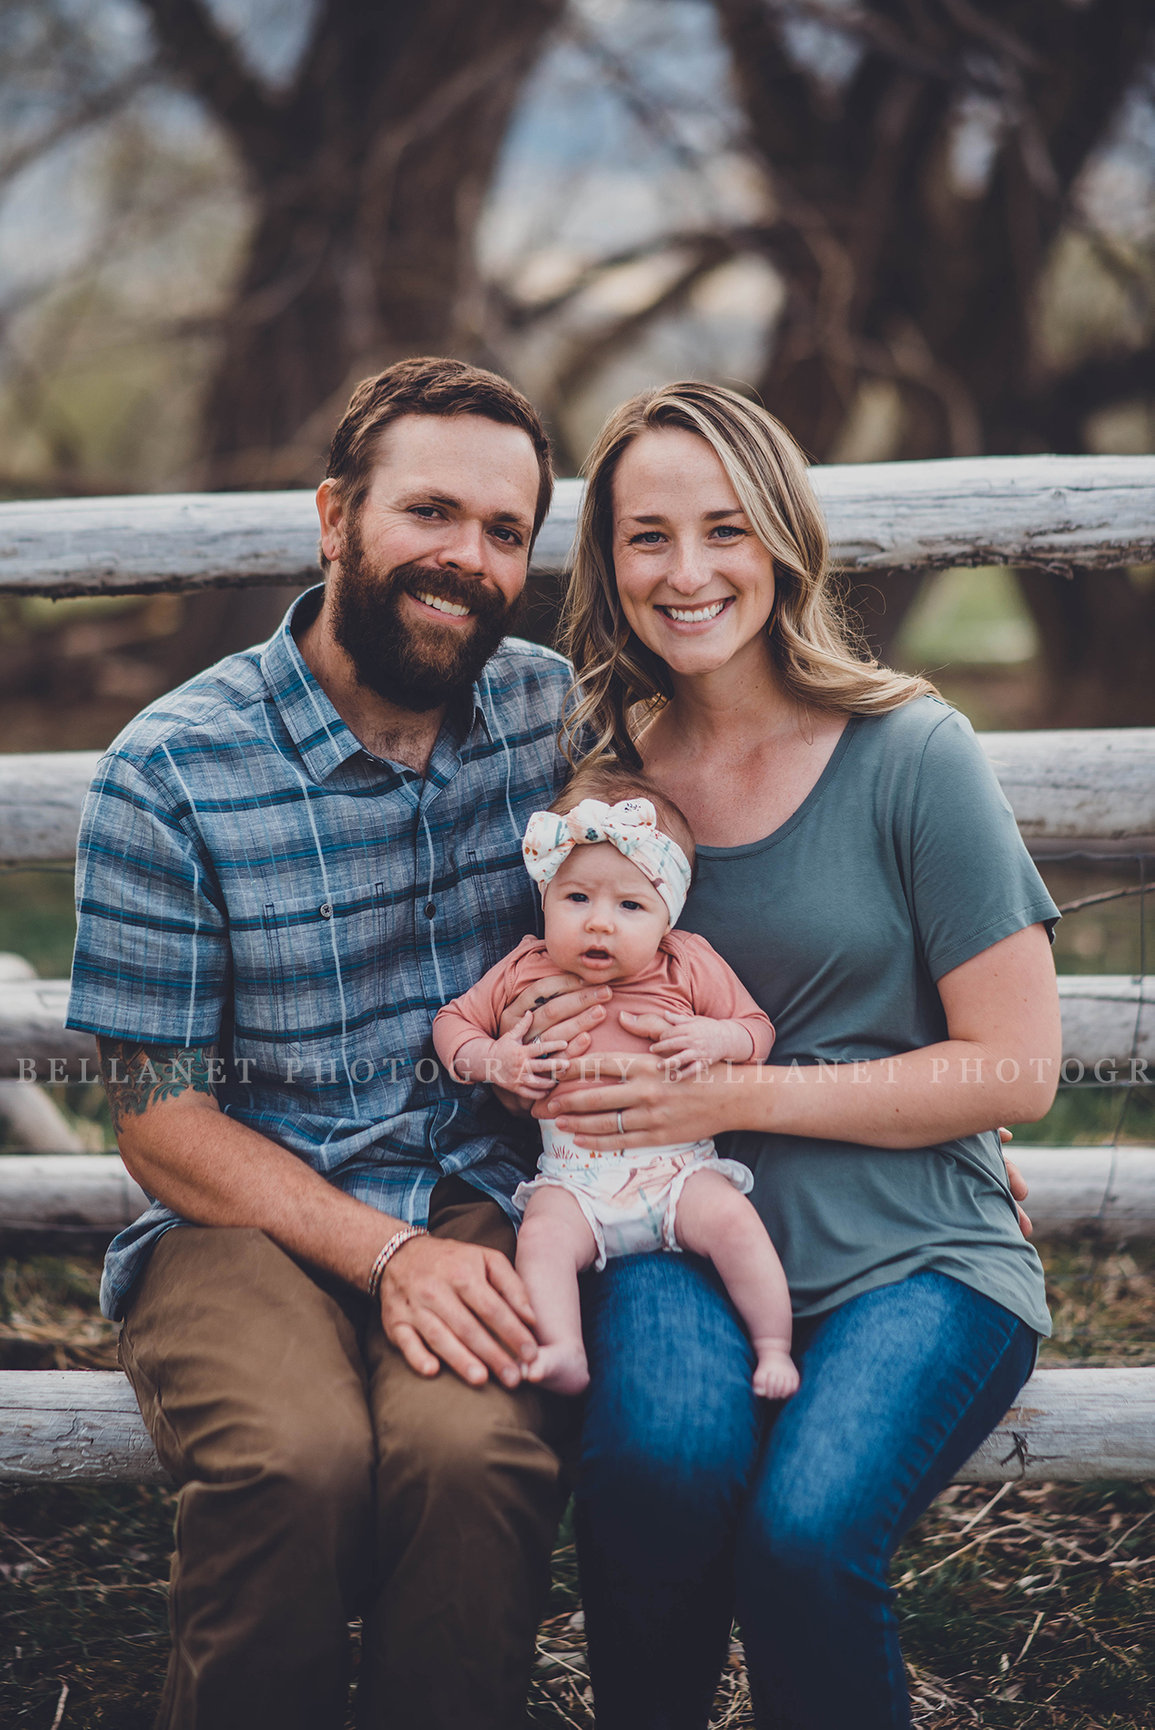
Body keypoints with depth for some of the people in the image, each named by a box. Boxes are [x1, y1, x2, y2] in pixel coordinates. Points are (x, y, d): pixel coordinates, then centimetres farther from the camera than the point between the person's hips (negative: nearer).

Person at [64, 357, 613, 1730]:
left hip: (483, 1198, 2)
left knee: (473, 1450, -32)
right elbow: (159, 1118, -4)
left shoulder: (555, 715, 5)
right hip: (246, 1216, -1)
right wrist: (384, 1255, -16)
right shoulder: (173, 770, -5)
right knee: (295, 1457, -34)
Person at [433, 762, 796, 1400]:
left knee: (733, 1221, -24)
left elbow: (758, 1028, 13)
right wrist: (490, 1059, -4)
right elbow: (452, 1020, 18)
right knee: (542, 1237, -28)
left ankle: (774, 1347, -12)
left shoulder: (688, 966, 7)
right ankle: (563, 1356, -32)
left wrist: (717, 1038, -10)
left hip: (677, 1165, -1)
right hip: (574, 1180, 1)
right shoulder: (526, 971, 9)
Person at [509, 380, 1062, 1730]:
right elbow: (559, 1000, 22)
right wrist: (534, 1037, -4)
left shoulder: (908, 755, -4)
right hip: (680, 1240, 2)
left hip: (912, 1256, -2)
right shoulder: (602, 764, 7)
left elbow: (1015, 1070, -5)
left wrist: (738, 1094, -13)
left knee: (802, 1535, -31)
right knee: (663, 1457, -31)